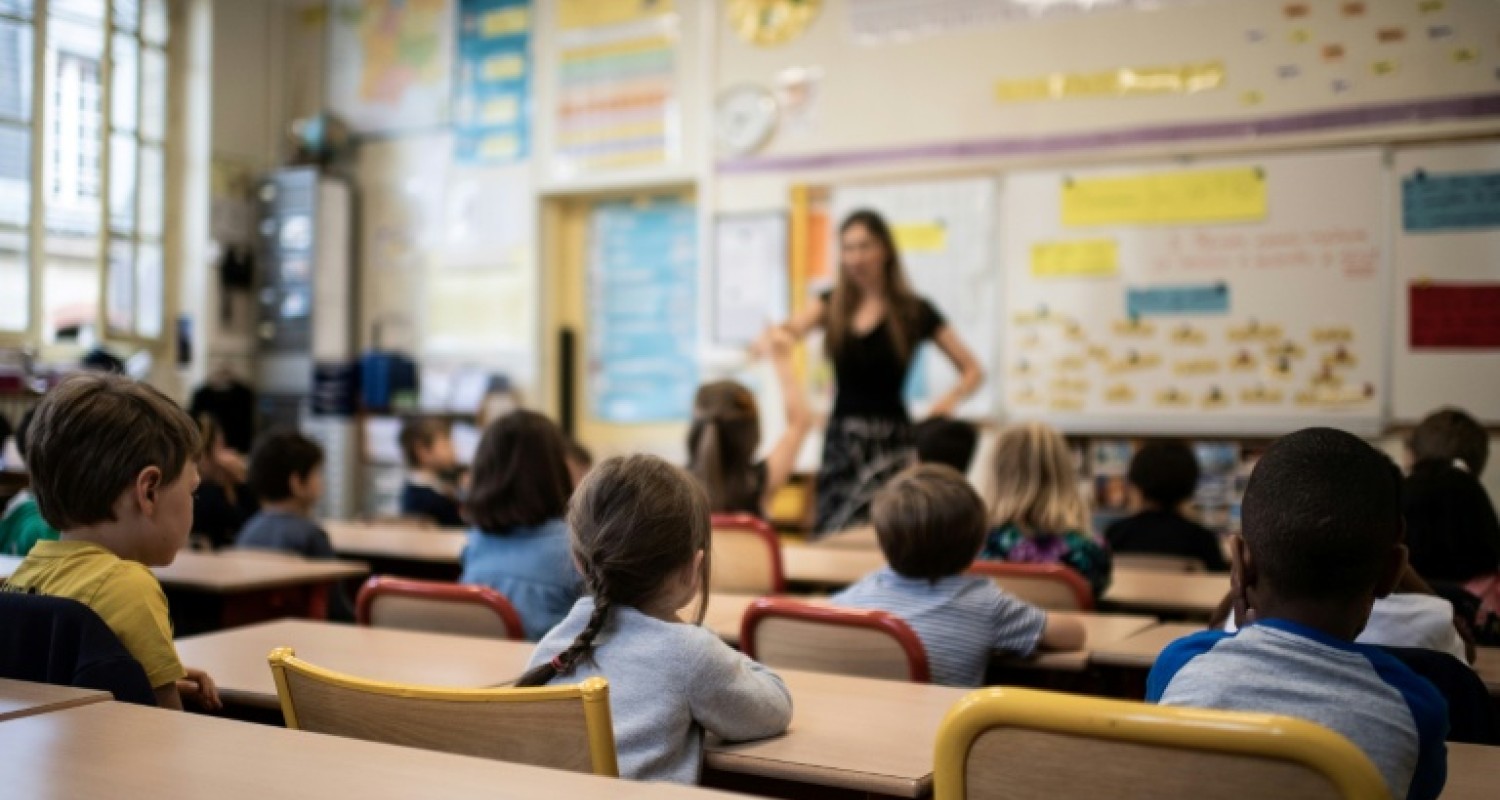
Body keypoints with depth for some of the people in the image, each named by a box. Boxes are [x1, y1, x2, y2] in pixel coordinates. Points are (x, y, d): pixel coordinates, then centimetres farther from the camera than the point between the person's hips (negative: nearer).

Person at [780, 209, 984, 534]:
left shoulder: (914, 312, 2)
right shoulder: (833, 304, 9)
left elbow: (973, 371, 8)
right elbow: (794, 328, -13)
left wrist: (950, 399, -12)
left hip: (888, 439, -3)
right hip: (840, 437, 3)